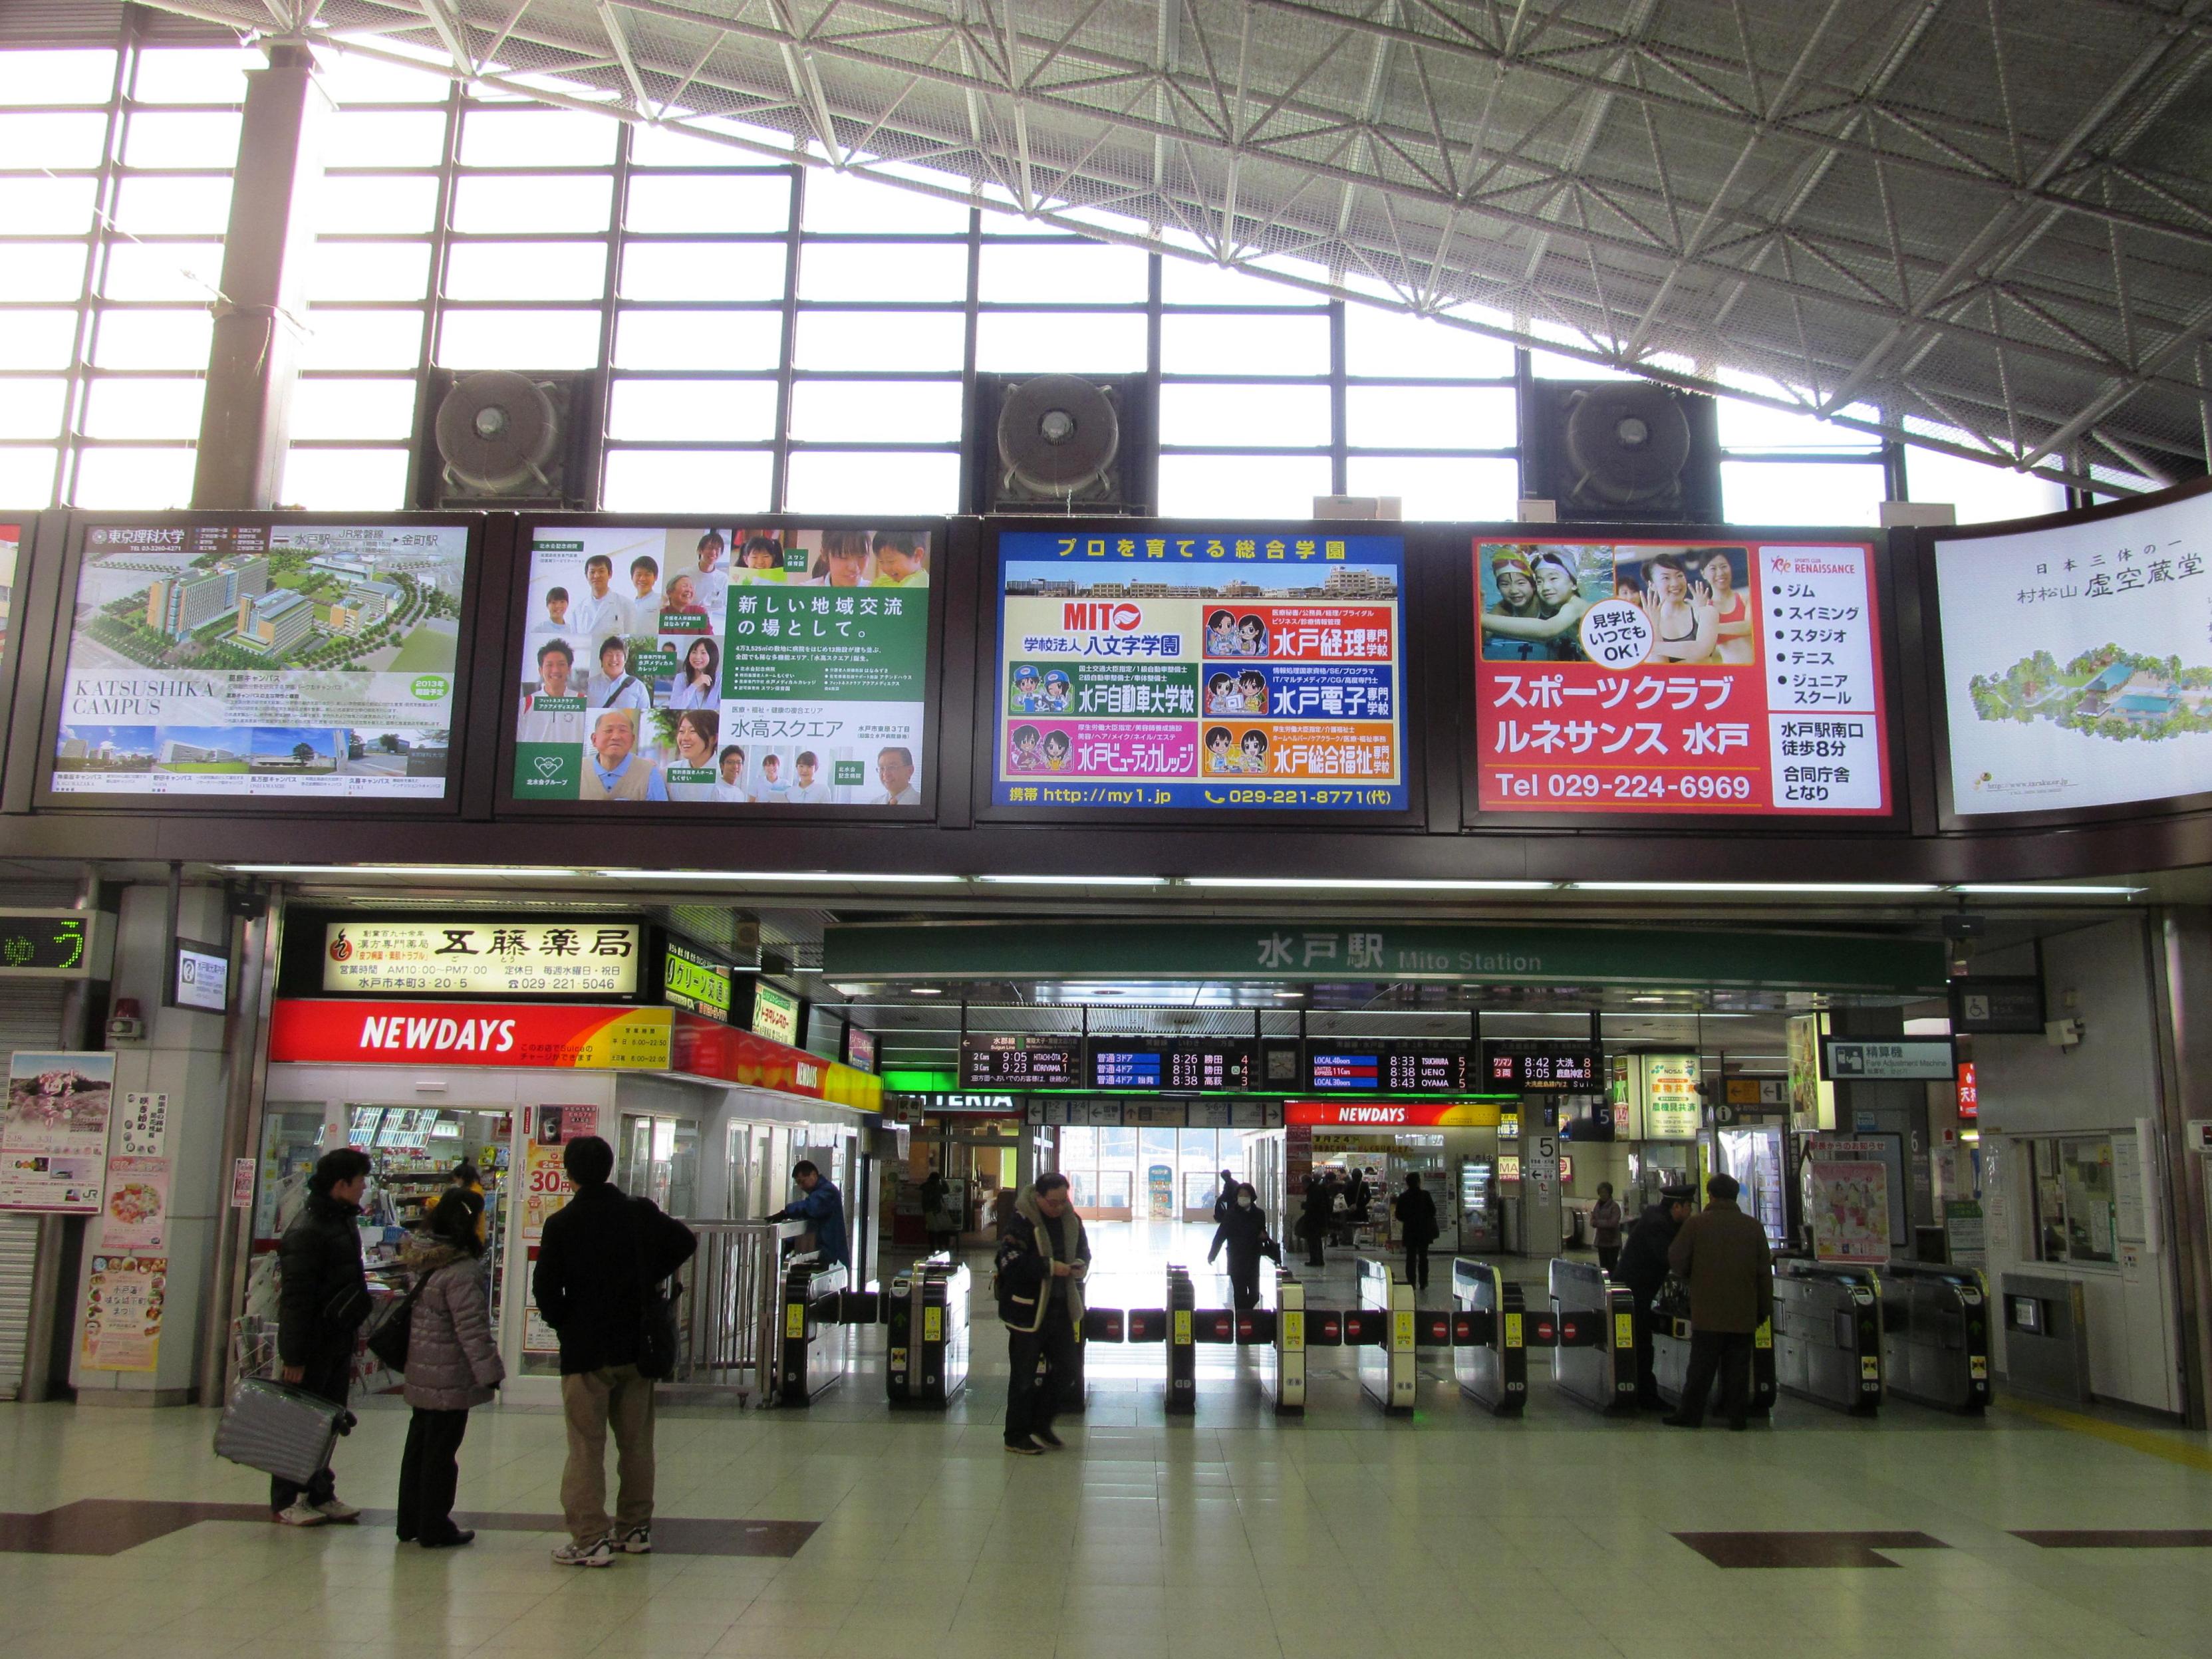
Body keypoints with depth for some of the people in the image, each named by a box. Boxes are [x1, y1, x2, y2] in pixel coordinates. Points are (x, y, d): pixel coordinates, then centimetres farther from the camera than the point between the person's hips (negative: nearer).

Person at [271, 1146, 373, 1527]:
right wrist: (293, 1356, -22)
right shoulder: (306, 1231, -20)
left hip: (338, 1342, 9)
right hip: (312, 1345, -9)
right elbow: (295, 1299, -22)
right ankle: (286, 1500, 13)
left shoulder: (344, 1221, 10)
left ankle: (320, 1494, 22)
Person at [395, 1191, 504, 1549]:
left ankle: (411, 1522, 27)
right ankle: (434, 1528, 11)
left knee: (418, 1447, 17)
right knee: (441, 1452, 1)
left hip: (421, 1376, 9)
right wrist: (490, 1372, -16)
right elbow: (472, 1329, -21)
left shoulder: (428, 1261, 8)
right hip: (449, 1379, -9)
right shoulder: (463, 1271, -21)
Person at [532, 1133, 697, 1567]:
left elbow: (545, 1287, -10)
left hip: (584, 1351, -3)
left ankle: (590, 1538, 1)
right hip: (637, 1346, 4)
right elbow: (685, 1241, 5)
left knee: (586, 1447, 3)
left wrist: (563, 1325, 6)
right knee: (636, 1443, 14)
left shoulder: (561, 1223, -10)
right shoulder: (640, 1213, -1)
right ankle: (636, 1528, 22)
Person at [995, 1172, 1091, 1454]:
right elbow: (1010, 1262, -21)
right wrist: (1049, 1267, -24)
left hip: (1061, 1308, 7)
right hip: (1028, 1310, -7)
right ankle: (1017, 1436, 15)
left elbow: (1083, 1250, 18)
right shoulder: (1022, 1221, -16)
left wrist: (1080, 1264, -5)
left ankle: (1040, 1424, 29)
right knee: (1024, 1375, 2)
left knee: (1065, 1366, 12)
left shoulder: (1071, 1219, 4)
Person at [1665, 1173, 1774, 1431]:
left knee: (1701, 1366, 3)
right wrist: (1765, 1310, 13)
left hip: (1707, 1311, -2)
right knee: (1738, 1366, 8)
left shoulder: (1696, 1224, -7)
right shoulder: (1753, 1227, 2)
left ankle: (1691, 1415, 8)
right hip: (1743, 1313, 2)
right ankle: (1737, 1416, 12)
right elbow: (1764, 1273, 5)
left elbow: (1677, 1261, -3)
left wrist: (1691, 1280, 17)